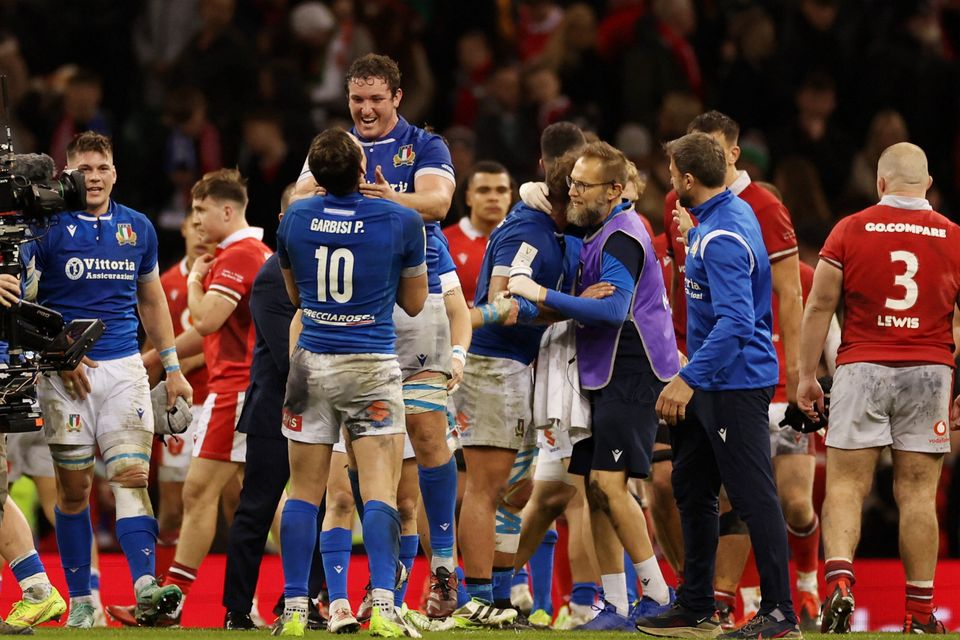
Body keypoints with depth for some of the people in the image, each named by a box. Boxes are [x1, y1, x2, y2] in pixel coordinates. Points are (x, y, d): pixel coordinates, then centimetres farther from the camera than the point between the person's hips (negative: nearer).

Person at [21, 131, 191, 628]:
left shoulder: (138, 228, 10)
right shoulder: (47, 229, -2)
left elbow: (152, 301, 19)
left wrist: (172, 367, 15)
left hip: (123, 367, 2)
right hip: (67, 372, -2)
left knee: (132, 475, -11)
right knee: (73, 487, 1)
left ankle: (146, 590, -23)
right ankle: (80, 601, 9)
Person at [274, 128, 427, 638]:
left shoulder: (294, 219, 0)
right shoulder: (400, 222, -7)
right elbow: (414, 303, 6)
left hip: (312, 365, 2)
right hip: (372, 366, -2)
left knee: (304, 492, 8)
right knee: (380, 492, -6)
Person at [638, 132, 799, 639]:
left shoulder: (722, 239, -21)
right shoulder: (733, 211, 11)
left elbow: (735, 321, -30)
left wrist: (689, 379, -32)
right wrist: (692, 234, 30)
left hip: (735, 384, -11)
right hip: (713, 385, 11)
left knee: (754, 498, -7)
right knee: (692, 489, 16)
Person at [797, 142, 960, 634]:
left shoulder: (849, 231, -1)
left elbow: (819, 307, 0)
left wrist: (807, 376, 7)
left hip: (862, 370, -1)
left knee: (846, 486, 1)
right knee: (917, 492, 4)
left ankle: (839, 579, -21)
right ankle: (920, 611, 6)